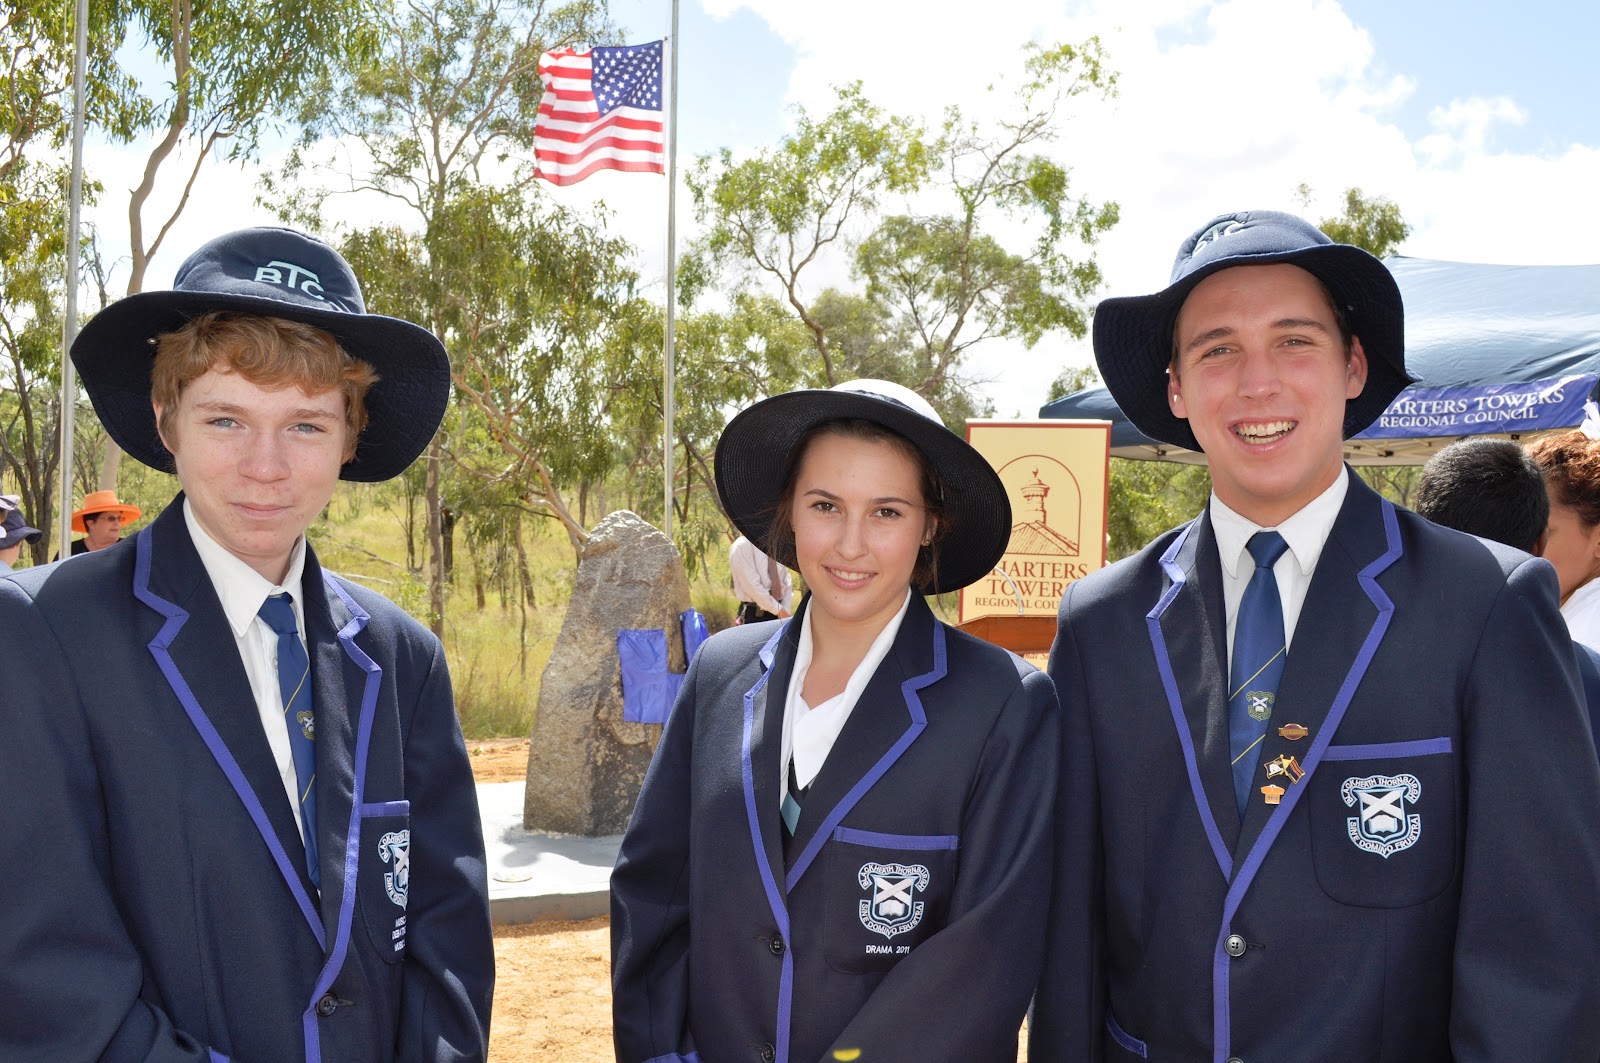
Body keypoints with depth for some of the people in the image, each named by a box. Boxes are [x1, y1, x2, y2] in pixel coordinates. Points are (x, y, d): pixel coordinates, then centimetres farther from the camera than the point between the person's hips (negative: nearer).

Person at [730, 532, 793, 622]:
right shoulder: (743, 545, -10)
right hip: (754, 616, -6)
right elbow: (752, 586, -17)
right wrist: (779, 610, -17)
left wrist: (785, 611, -3)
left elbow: (787, 583, 14)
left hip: (778, 615, 6)